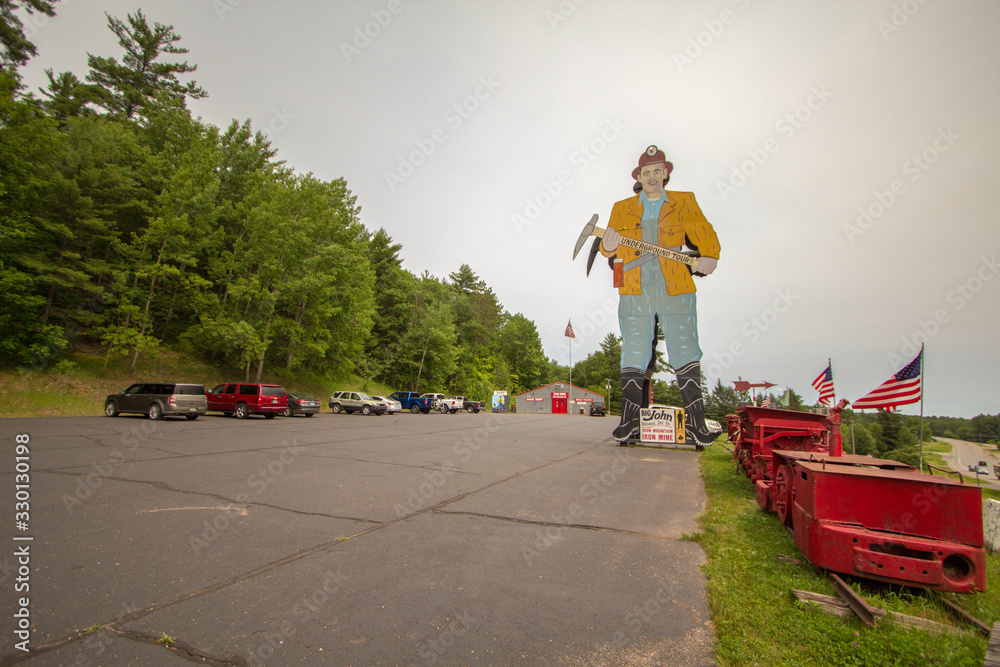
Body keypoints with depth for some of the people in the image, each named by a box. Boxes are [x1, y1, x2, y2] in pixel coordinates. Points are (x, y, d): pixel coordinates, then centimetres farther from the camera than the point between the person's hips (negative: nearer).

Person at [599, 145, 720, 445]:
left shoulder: (684, 203, 16)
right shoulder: (622, 208, 17)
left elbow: (704, 234, 10)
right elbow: (611, 250, 10)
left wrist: (709, 256, -12)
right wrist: (609, 246, -15)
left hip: (677, 292, 0)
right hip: (635, 294, 1)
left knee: (685, 355, -3)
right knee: (633, 356, -1)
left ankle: (696, 421, 4)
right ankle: (630, 420, 4)